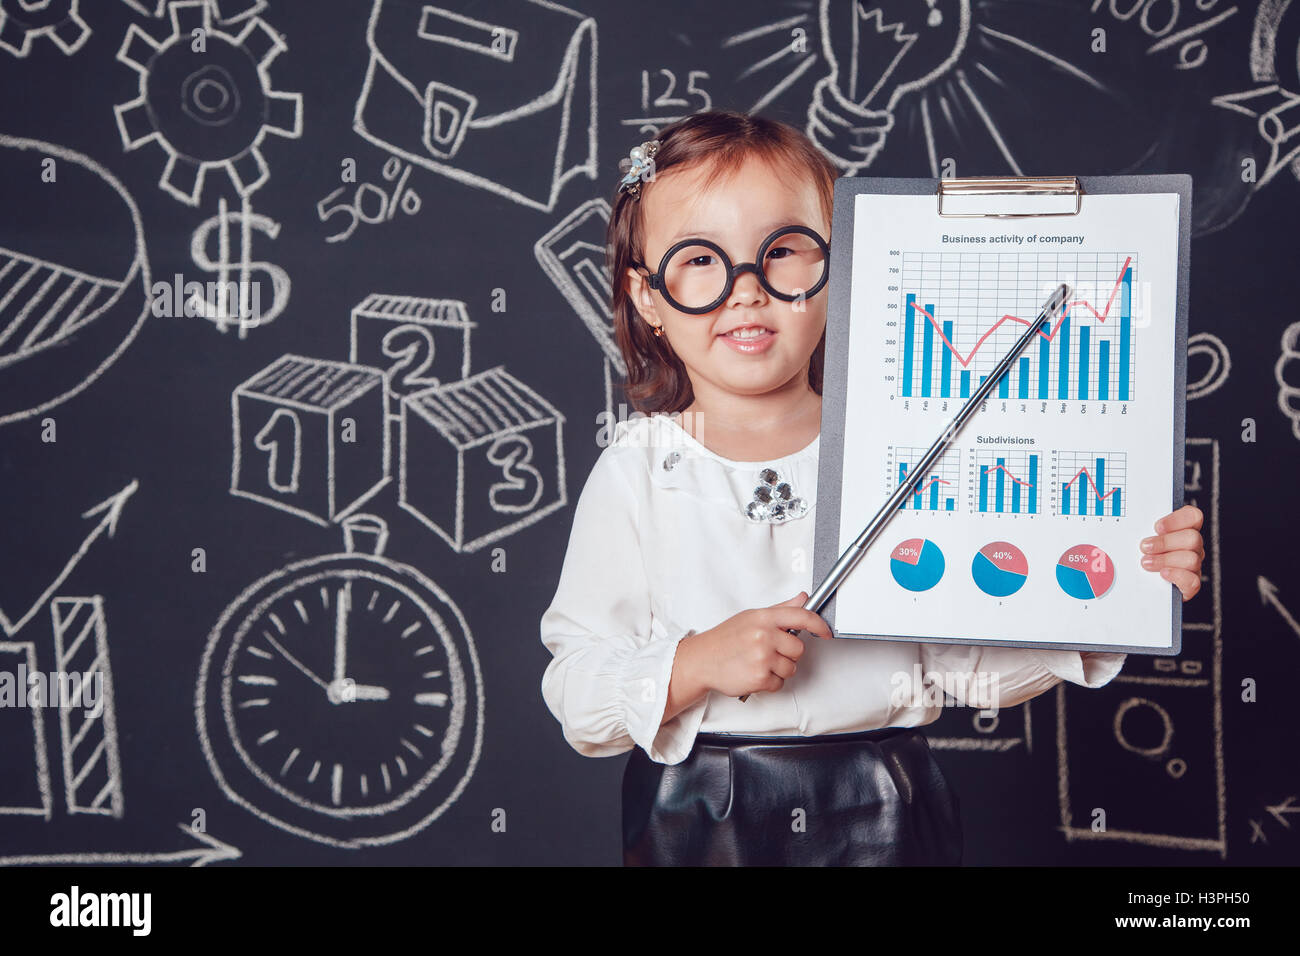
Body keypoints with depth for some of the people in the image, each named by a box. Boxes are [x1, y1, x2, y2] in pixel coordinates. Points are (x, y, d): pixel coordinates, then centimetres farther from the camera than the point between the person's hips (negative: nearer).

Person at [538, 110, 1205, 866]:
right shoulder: (639, 470, -7)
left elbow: (973, 661, -2)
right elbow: (577, 693, -8)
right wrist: (698, 662, -24)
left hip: (881, 817, 1)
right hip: (696, 822, 0)